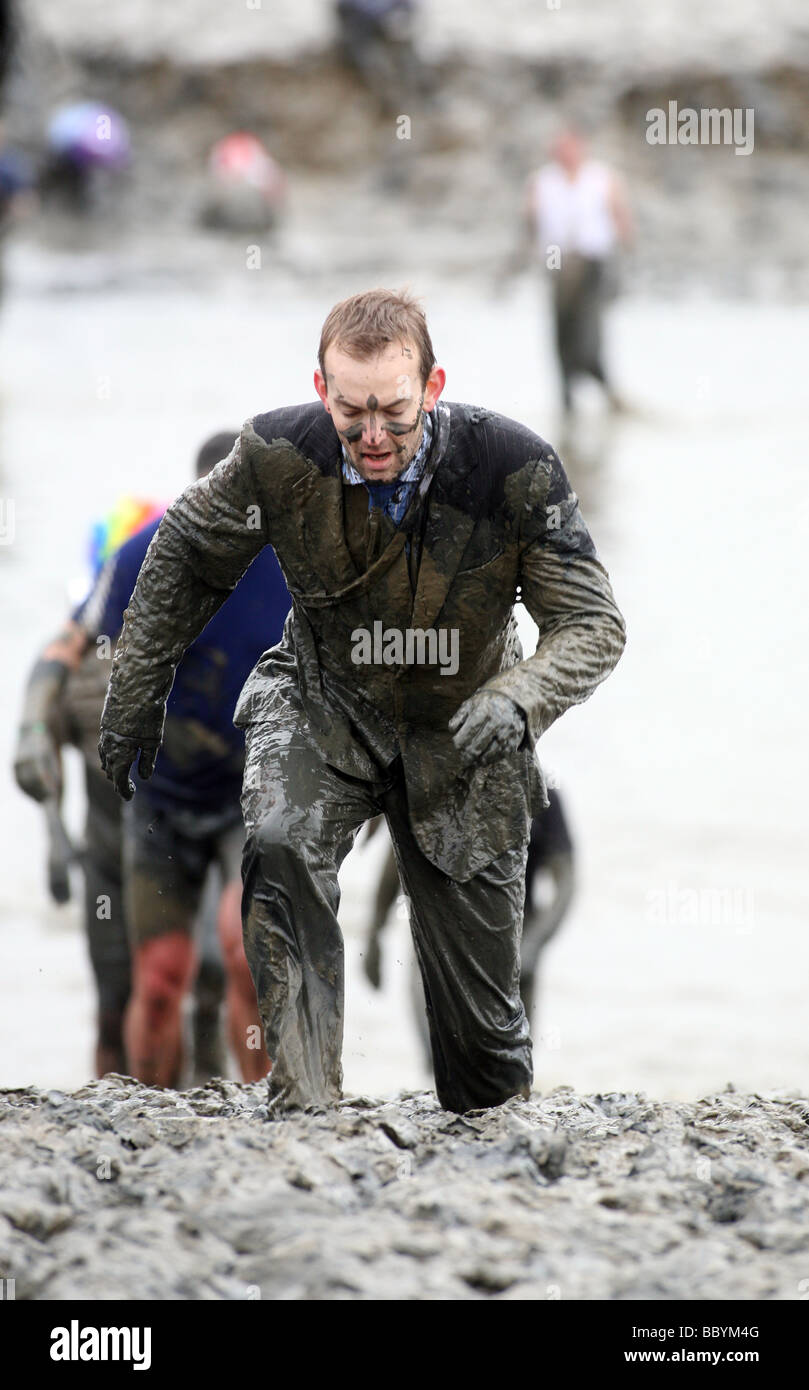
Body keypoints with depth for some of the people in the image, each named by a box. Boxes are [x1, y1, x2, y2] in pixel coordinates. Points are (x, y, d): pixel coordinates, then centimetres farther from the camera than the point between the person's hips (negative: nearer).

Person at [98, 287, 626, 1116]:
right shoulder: (280, 455, -23)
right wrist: (137, 690, 6)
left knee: (478, 1004, 5)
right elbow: (187, 554, -1)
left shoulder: (513, 469, -27)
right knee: (281, 849, -33)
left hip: (460, 731, 0)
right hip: (325, 704, 1)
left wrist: (516, 700, -42)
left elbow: (592, 626, -21)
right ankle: (304, 1109, -31)